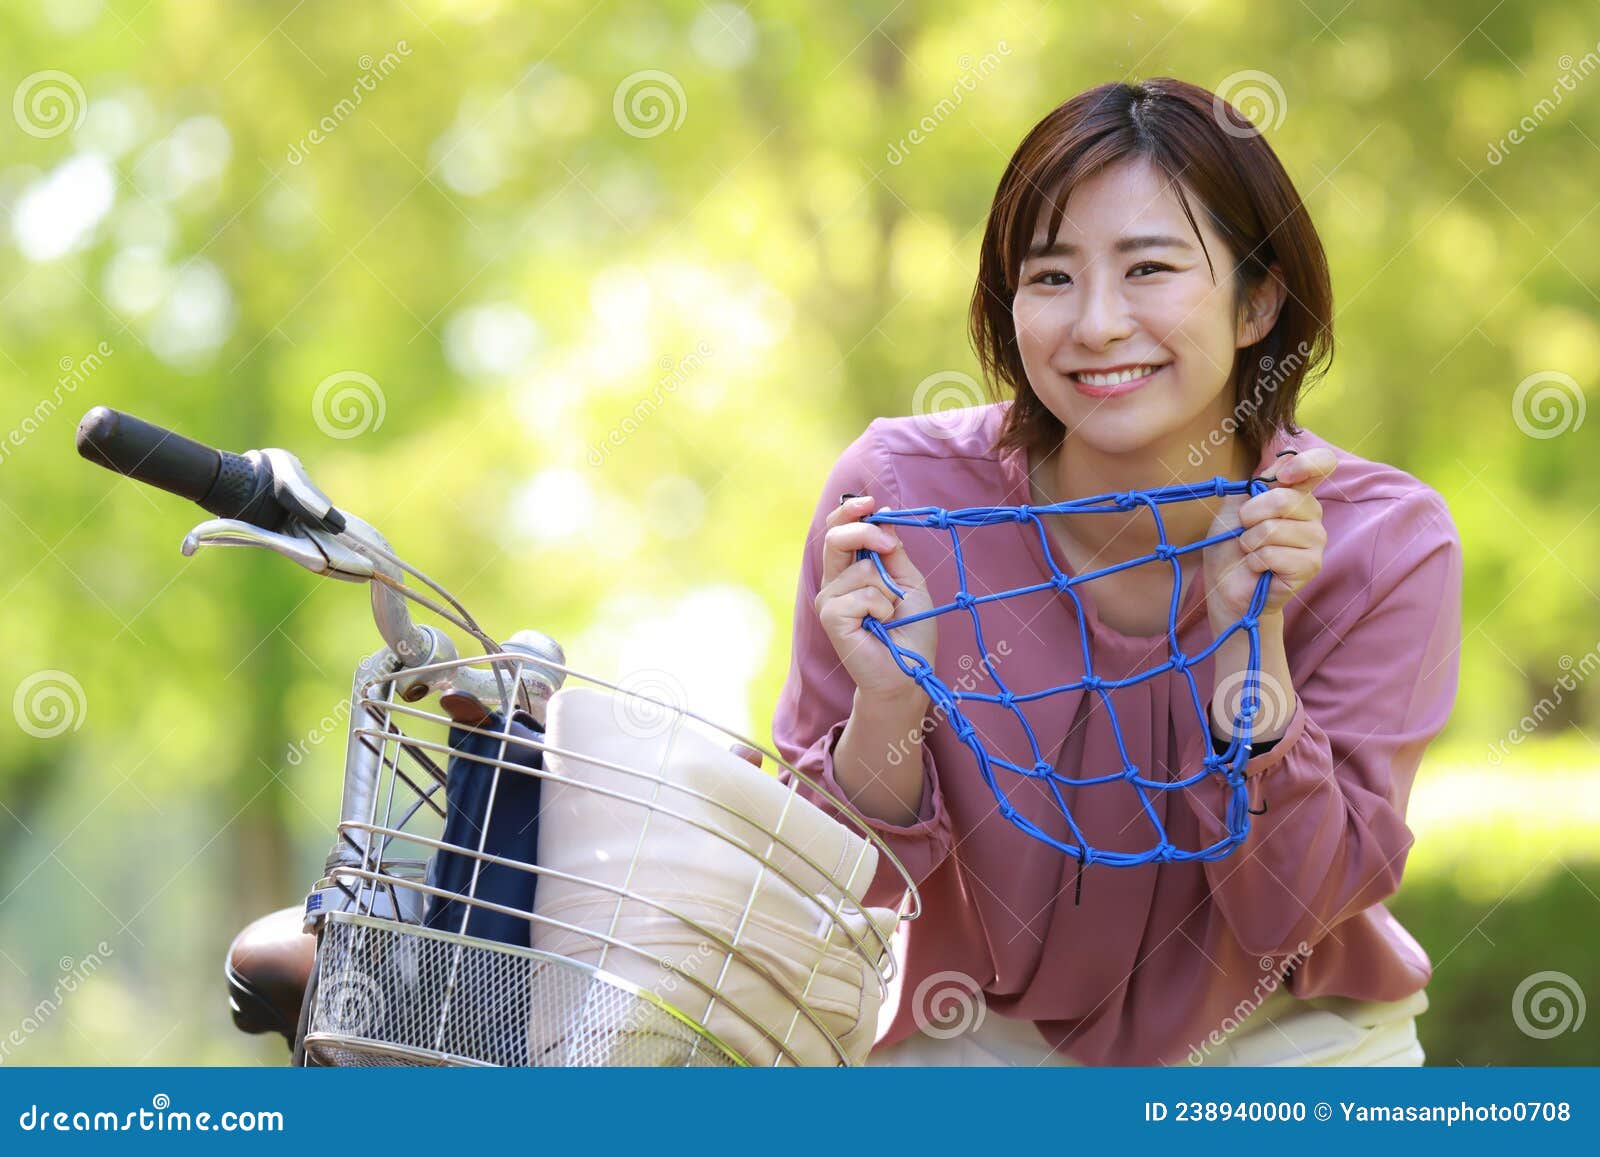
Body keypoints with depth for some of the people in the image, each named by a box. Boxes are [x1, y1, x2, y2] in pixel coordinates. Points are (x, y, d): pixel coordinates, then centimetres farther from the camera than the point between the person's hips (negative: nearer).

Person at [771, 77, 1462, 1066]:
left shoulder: (1386, 546, -16)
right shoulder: (898, 499, -17)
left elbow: (1290, 914, -16)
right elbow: (842, 885, -10)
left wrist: (1249, 641, -27)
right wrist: (889, 704, -29)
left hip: (1285, 1033, 0)